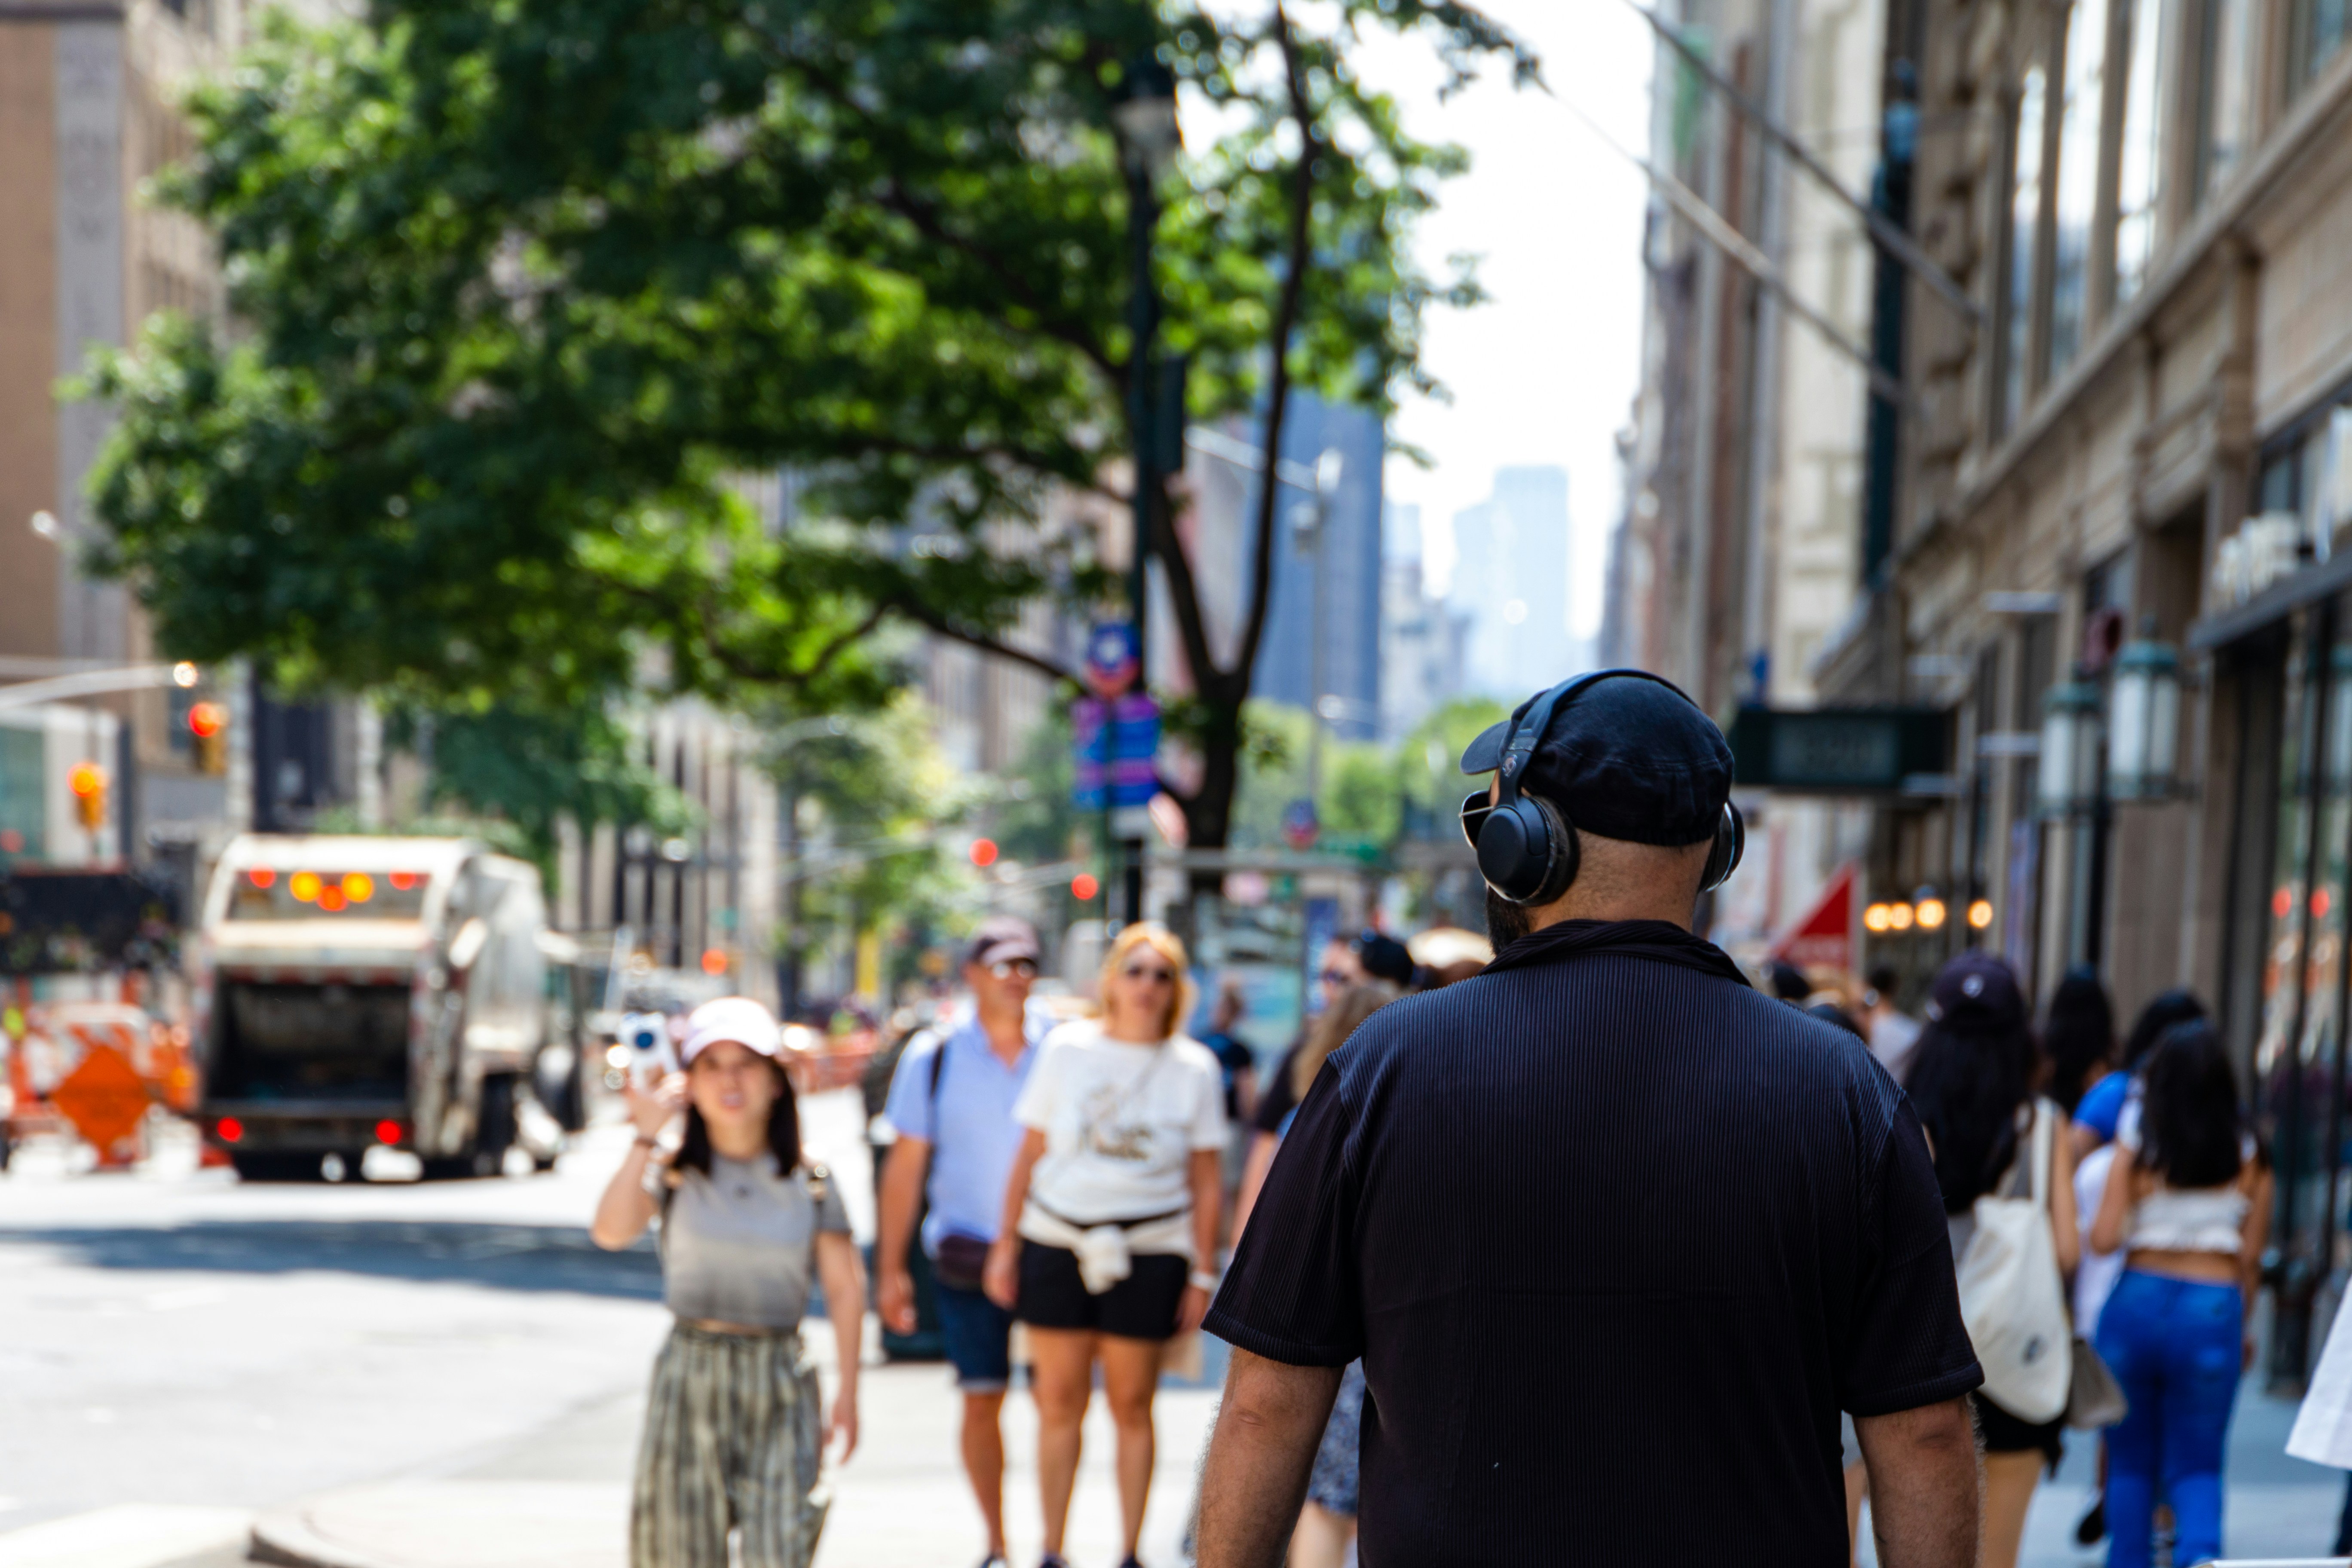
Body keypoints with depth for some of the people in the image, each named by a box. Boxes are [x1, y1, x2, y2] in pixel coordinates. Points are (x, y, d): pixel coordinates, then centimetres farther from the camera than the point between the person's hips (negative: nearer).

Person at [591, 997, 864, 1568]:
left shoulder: (810, 1182, 2)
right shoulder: (674, 1175, -1)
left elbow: (845, 1288, 6)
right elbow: (611, 1231, -19)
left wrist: (847, 1392, 4)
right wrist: (646, 1137, -20)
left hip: (778, 1384, 0)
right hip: (689, 1377, 0)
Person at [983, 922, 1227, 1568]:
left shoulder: (1194, 1068, 3)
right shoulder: (1066, 1049, 3)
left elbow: (1207, 1185, 4)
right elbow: (1029, 1156, 8)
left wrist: (1203, 1274, 1)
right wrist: (1006, 1243, 6)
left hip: (1148, 1253, -1)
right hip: (1058, 1245, 1)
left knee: (1132, 1405, 3)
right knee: (1060, 1401, 3)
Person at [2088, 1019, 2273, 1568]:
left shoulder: (2137, 1149, -3)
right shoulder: (2250, 1156, 1)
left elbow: (2104, 1238, -9)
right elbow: (2251, 1256, 3)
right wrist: (2242, 1324, 16)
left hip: (2138, 1299, 0)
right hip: (2213, 1309, 0)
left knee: (2131, 1460, 14)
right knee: (2197, 1465, 8)